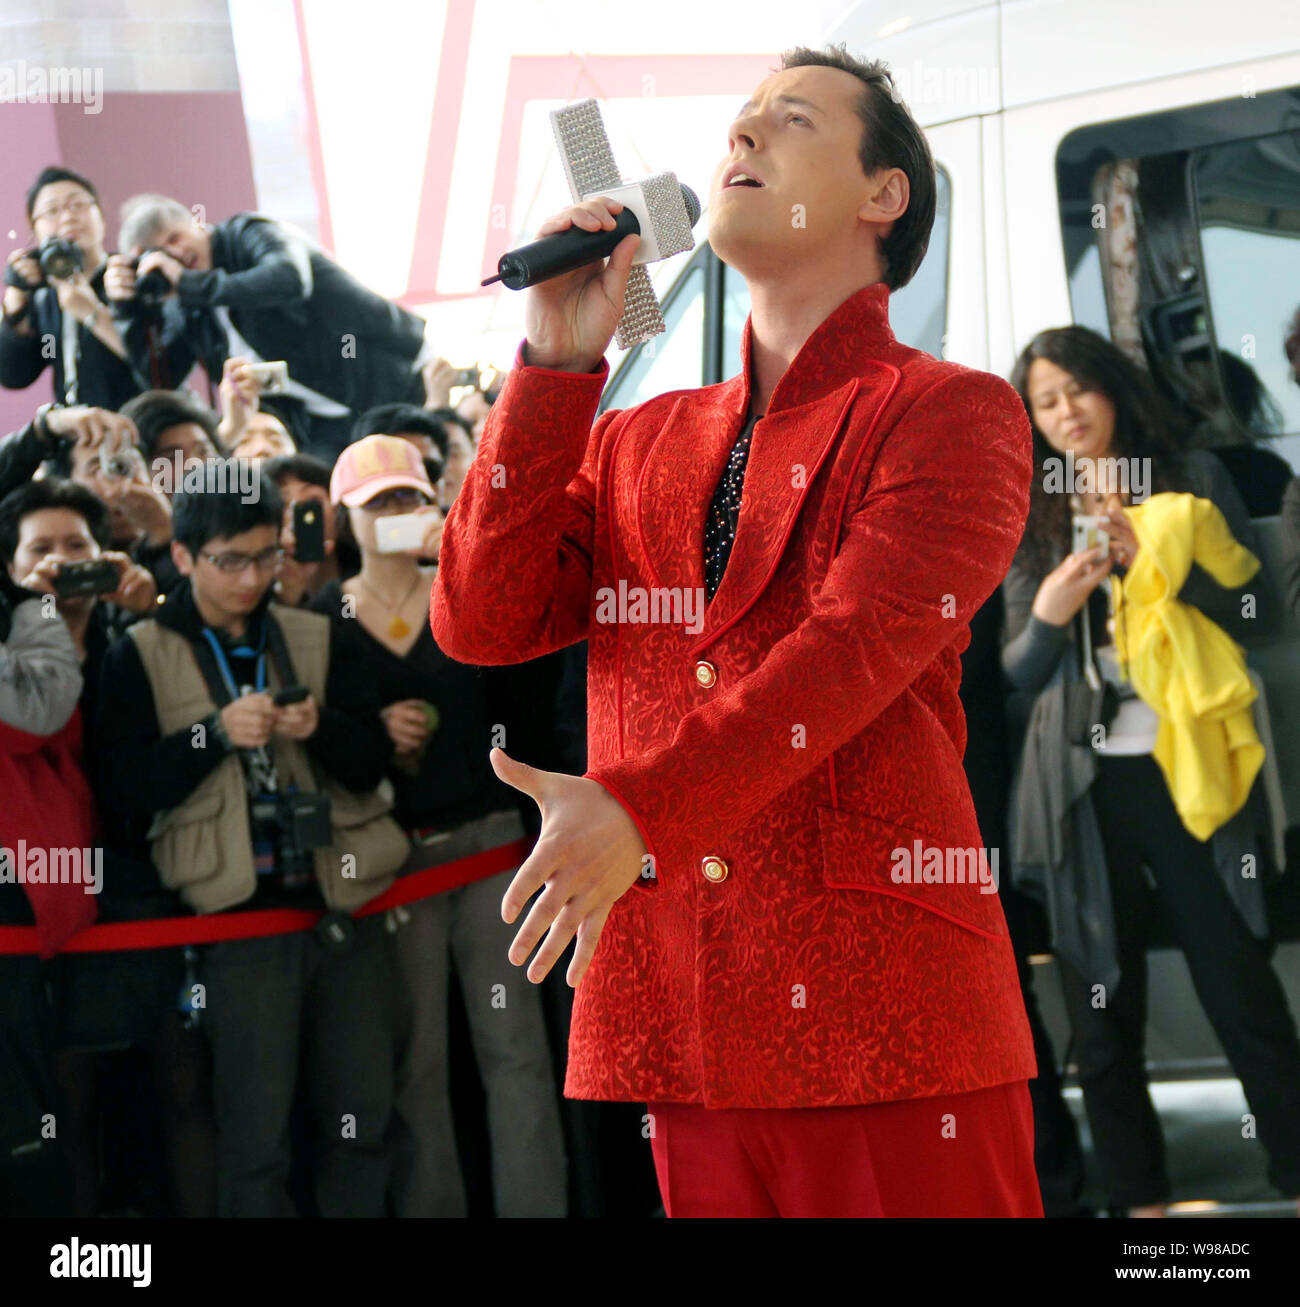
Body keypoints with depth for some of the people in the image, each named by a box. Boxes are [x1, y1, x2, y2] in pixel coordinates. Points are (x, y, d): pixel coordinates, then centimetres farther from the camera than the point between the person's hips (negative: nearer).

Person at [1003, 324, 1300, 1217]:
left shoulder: (1191, 480, 6)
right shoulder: (1031, 517, 11)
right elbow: (1019, 673, 9)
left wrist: (1153, 558, -17)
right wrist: (1047, 618, -12)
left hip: (1189, 773, -3)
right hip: (1085, 790, 3)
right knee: (1103, 1016, 4)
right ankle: (1138, 1201, 10)